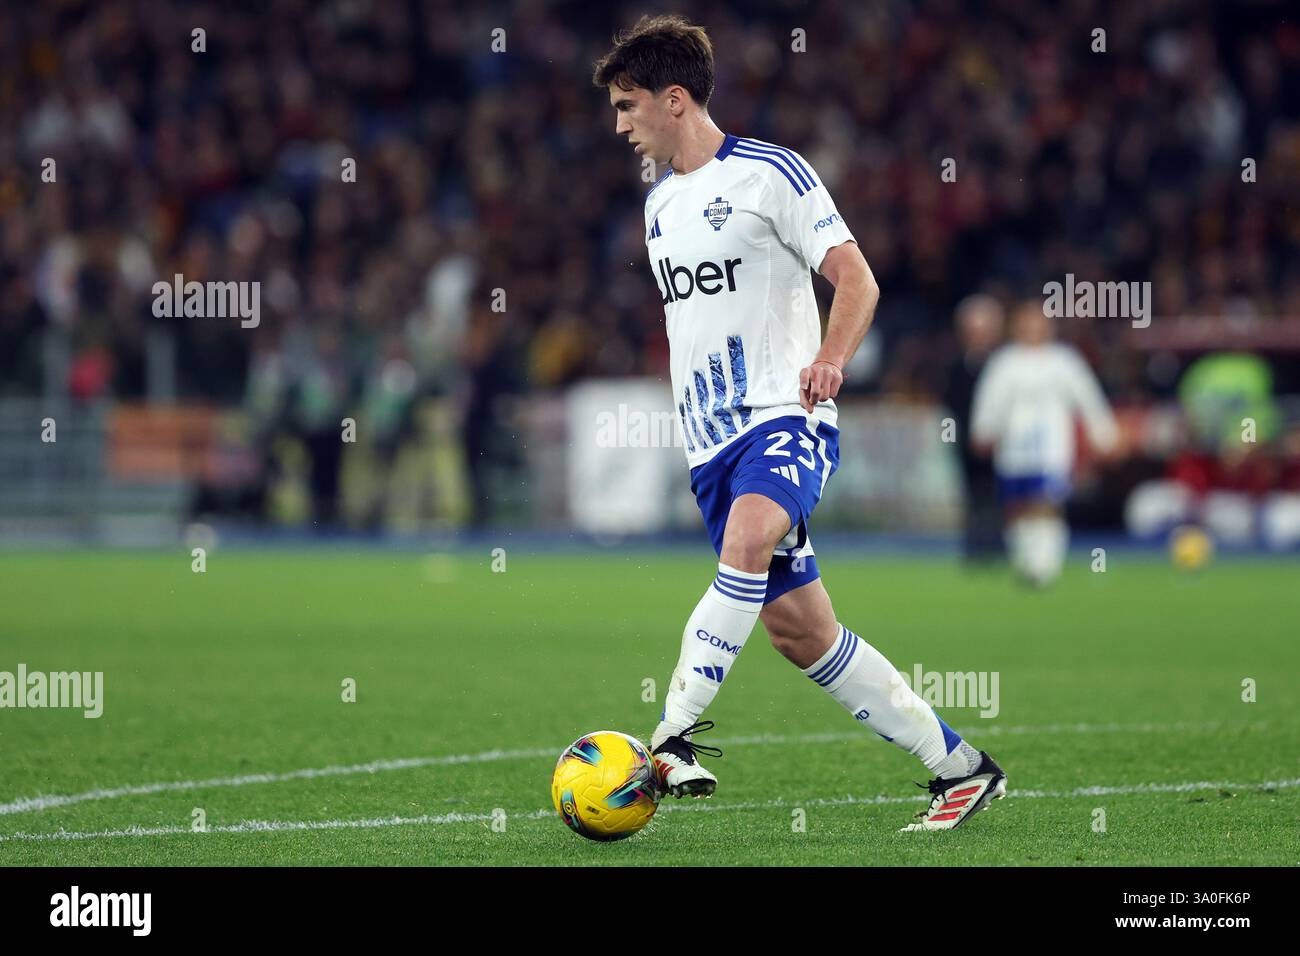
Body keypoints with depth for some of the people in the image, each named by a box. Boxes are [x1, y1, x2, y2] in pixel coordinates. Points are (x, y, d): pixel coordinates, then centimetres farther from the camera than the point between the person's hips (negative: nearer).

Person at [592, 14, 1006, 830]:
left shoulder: (769, 174, -5)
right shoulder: (660, 203, 18)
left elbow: (857, 280, -12)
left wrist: (830, 358, -29)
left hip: (786, 416, -8)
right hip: (712, 438, 8)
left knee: (747, 540, -37)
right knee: (799, 629, 2)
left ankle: (676, 733, -43)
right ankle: (961, 767, 11)